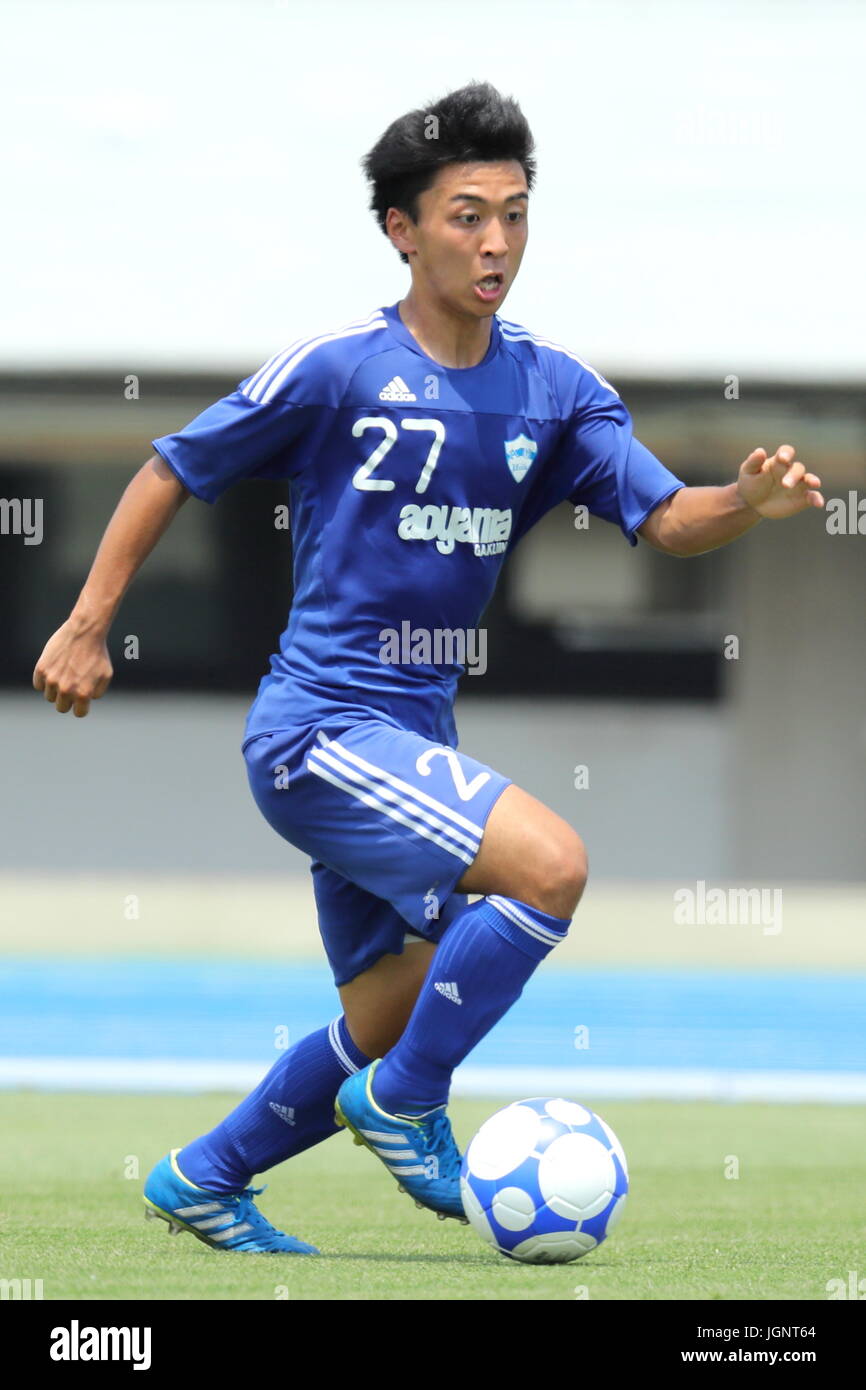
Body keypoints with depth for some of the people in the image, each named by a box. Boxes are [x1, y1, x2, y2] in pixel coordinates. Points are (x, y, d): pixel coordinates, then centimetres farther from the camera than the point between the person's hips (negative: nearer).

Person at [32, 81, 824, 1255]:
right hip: (318, 728, -7)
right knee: (549, 862, -25)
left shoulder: (557, 390, 4)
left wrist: (747, 502, -27)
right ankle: (407, 1104, -9)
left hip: (412, 739, 7)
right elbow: (172, 473, 0)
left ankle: (203, 1180, 31)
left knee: (391, 1026, 12)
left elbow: (665, 520, -5)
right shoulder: (335, 369, -10)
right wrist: (88, 625, -2)